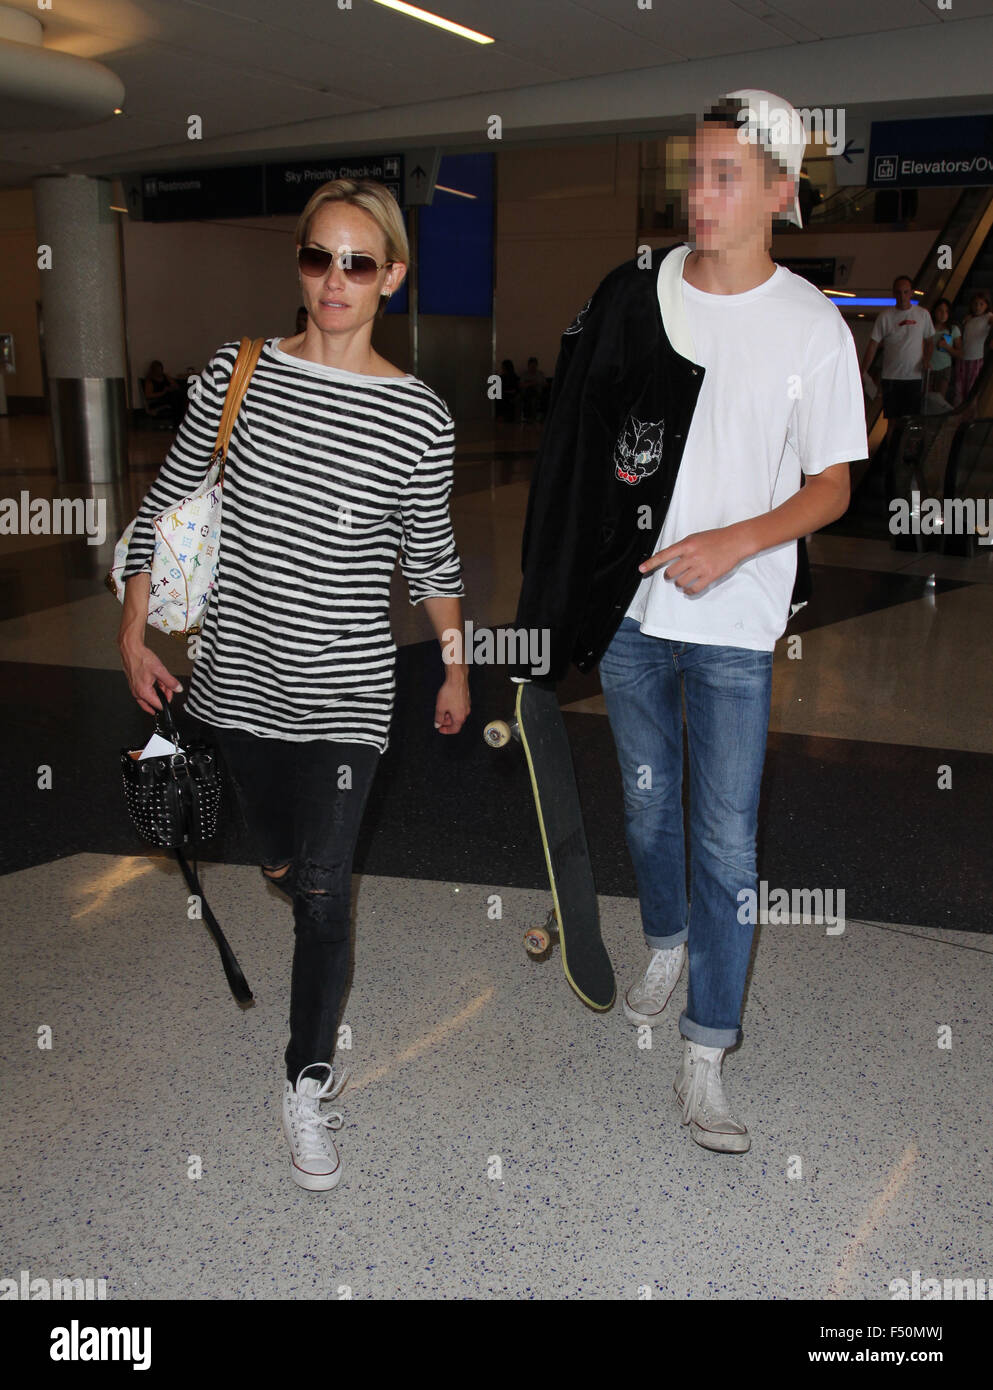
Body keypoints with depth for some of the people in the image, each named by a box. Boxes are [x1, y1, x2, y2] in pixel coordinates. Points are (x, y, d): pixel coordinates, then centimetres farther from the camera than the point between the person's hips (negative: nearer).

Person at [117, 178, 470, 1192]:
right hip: (239, 671, 3)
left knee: (321, 888, -3)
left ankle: (306, 1085, 16)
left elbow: (431, 555, 4)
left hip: (346, 689, -2)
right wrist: (134, 630, 0)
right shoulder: (237, 376, -4)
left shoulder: (419, 416, -7)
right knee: (276, 858, 19)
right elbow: (165, 506, 4)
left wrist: (455, 668, 11)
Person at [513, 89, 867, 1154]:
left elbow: (832, 487, -2)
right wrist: (567, 577, 4)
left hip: (735, 628, -3)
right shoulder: (634, 292, 1)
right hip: (628, 606, 3)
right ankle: (666, 943, 44)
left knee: (726, 840, -1)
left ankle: (704, 1058, 10)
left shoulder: (813, 328, -6)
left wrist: (735, 541, -18)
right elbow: (583, 440, 9)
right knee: (646, 799, 18)